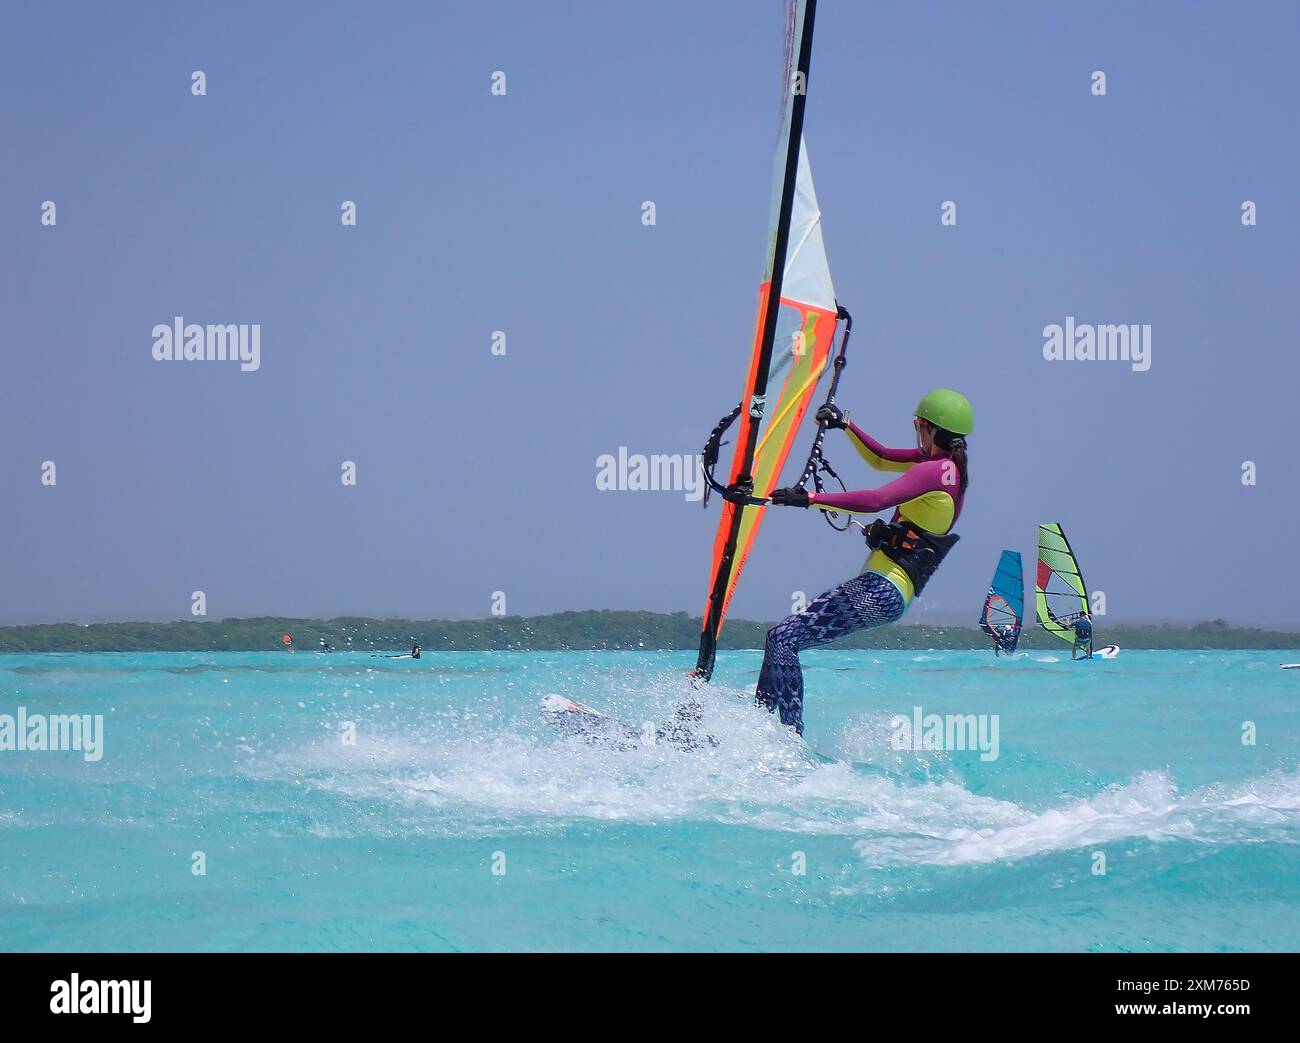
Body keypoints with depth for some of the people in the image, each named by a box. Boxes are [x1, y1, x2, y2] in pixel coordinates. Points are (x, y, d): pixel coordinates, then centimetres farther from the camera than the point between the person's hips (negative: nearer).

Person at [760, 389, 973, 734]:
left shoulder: (935, 471, -14)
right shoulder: (948, 464, 15)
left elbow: (876, 500, -28)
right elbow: (880, 459, 27)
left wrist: (809, 498, -29)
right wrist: (844, 425, 16)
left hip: (881, 589, -10)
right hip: (888, 592, 10)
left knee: (782, 640, -13)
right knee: (782, 635, 14)